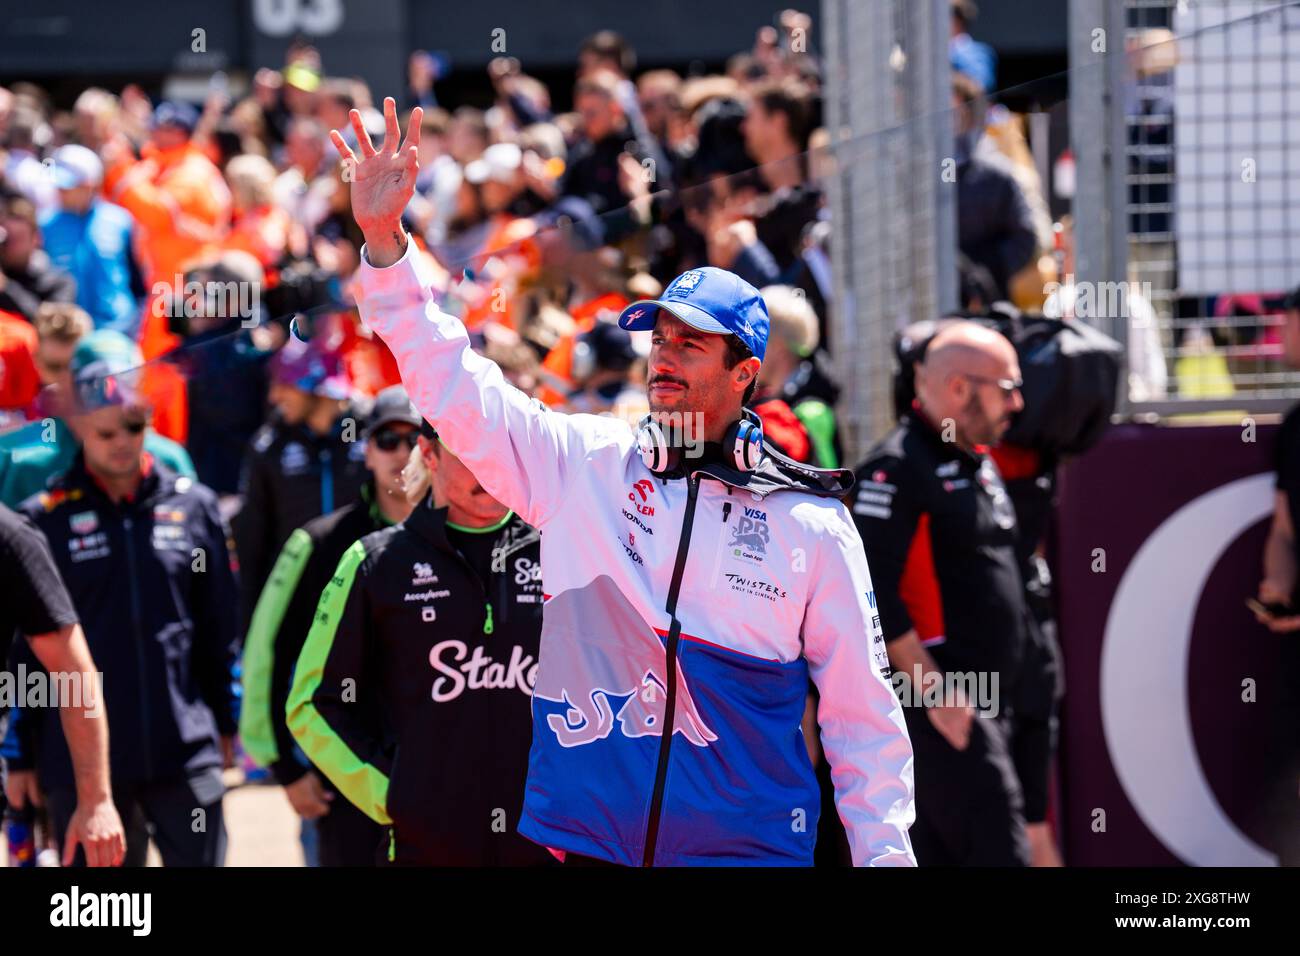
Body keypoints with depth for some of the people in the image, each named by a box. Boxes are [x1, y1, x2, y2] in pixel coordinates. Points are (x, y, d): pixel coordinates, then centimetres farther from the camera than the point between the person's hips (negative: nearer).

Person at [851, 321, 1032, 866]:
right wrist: (934, 690, -21)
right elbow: (873, 592, -20)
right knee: (997, 852, -13)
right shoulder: (898, 469, -14)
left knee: (936, 850, 11)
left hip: (984, 699, 9)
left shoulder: (979, 462, 17)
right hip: (938, 702, -9)